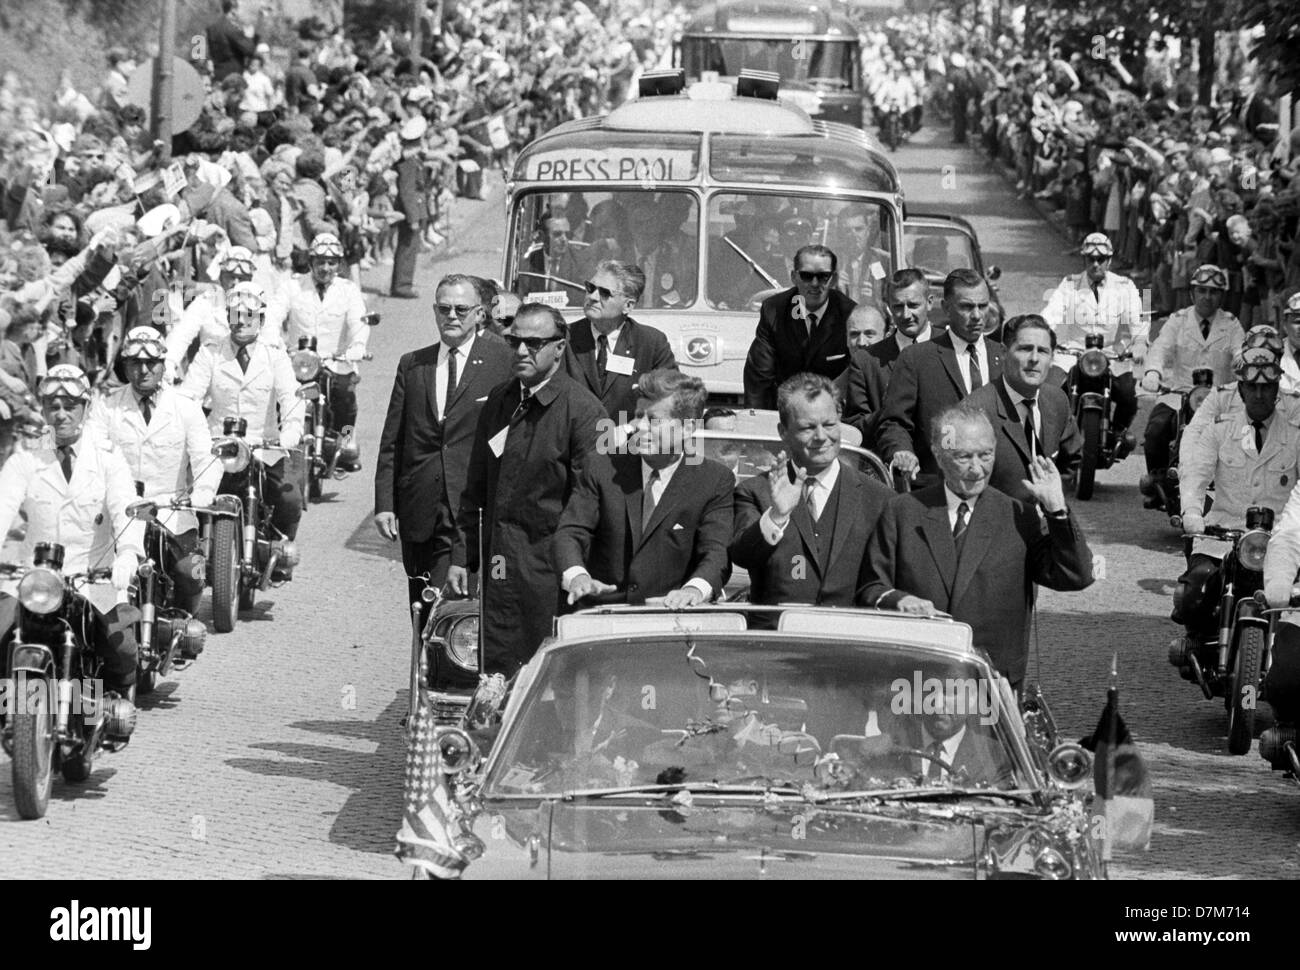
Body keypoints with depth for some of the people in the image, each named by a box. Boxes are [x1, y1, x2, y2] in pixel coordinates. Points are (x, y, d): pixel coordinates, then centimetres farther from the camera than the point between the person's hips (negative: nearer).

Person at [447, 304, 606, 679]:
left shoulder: (581, 409, -9)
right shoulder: (499, 400, 11)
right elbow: (476, 489, 17)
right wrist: (462, 557, 13)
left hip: (550, 566, -6)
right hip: (500, 563, 6)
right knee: (497, 674, 5)